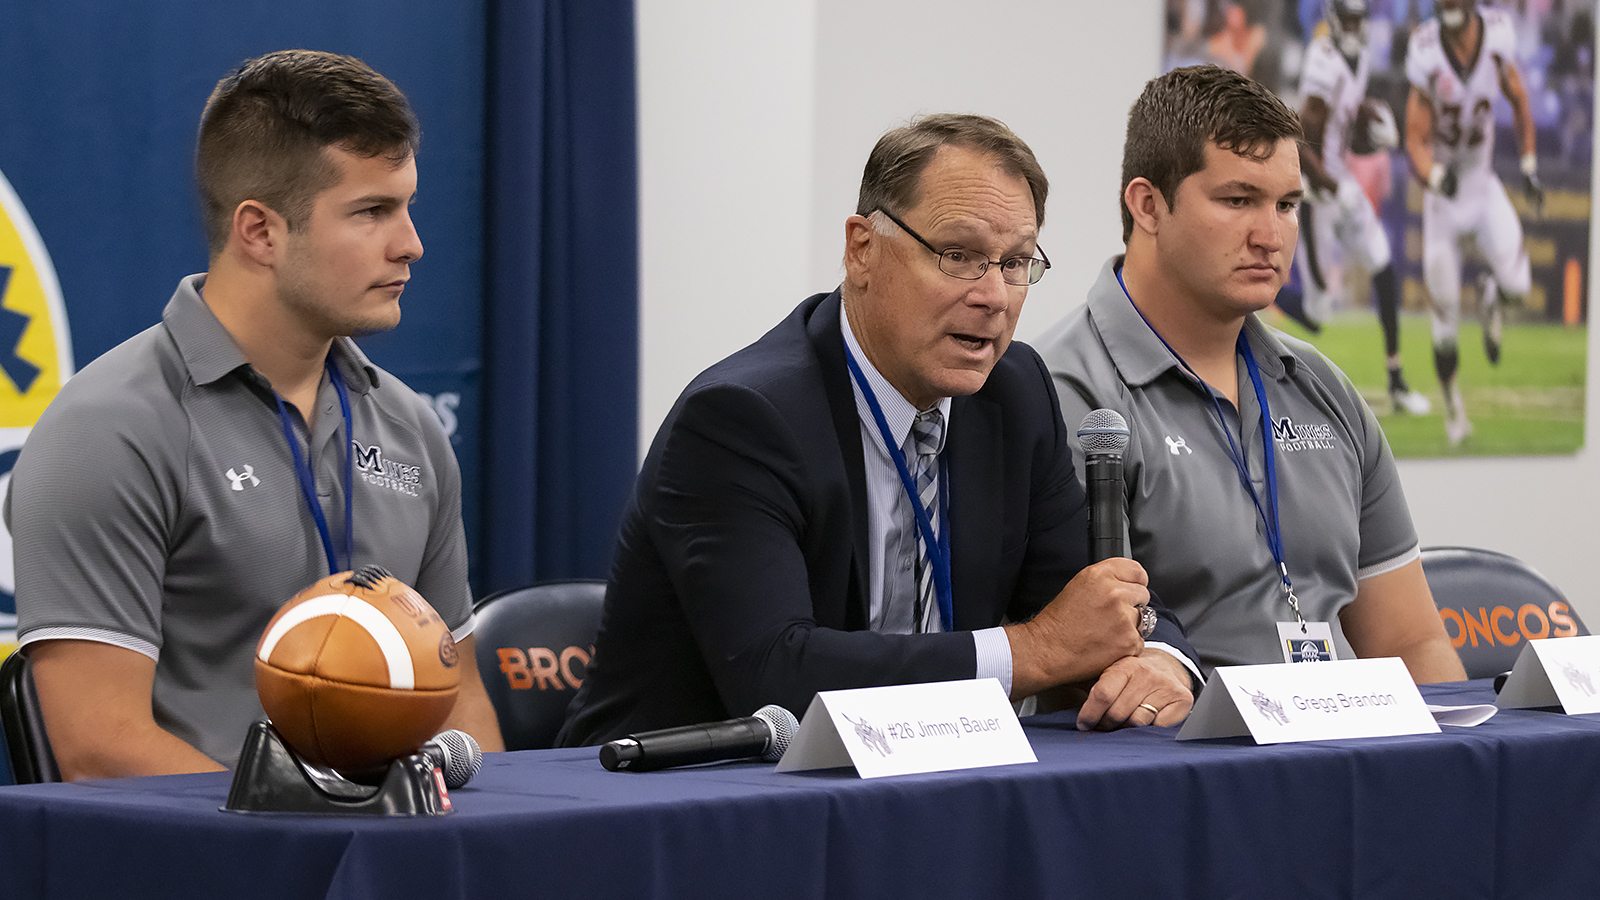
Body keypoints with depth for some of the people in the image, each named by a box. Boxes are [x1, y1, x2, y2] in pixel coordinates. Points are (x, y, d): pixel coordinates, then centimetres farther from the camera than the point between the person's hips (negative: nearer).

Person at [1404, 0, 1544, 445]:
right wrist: (1435, 176, -39)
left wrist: (1529, 166, 5)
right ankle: (1453, 404, 27)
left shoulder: (1497, 38, -16)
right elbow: (1416, 144, -18)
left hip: (1484, 187, 1)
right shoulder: (1426, 55, -21)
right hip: (1441, 194, -1)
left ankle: (1492, 297, 19)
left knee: (1516, 284, -20)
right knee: (1445, 319, 2)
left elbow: (1519, 102, 6)